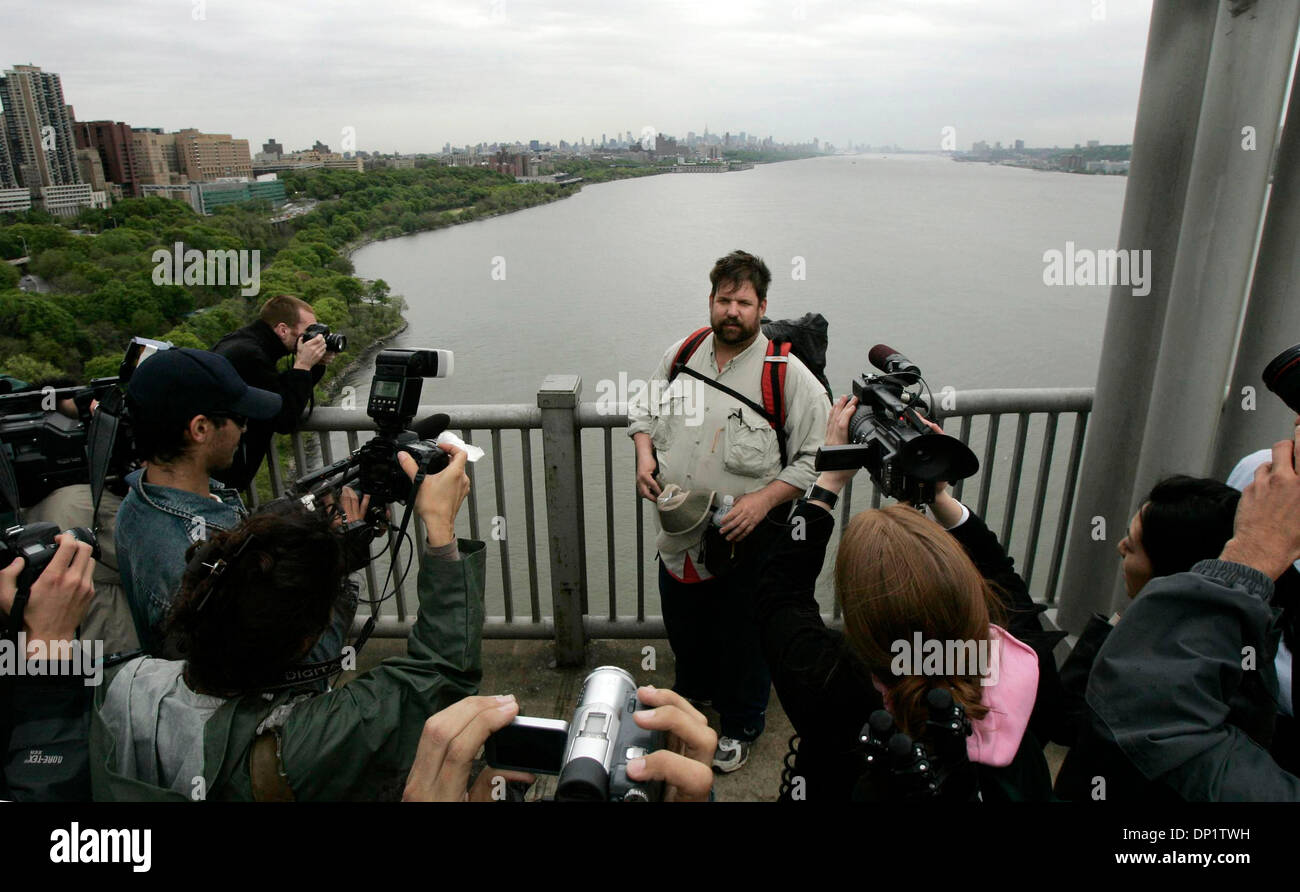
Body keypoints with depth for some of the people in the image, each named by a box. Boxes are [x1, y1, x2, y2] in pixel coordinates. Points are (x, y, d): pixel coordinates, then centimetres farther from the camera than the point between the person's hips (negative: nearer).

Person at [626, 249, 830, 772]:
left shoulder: (787, 373, -14)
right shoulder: (681, 354, 0)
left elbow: (816, 456, -13)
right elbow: (644, 409, 14)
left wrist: (763, 500, -23)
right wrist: (644, 455, -4)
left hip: (745, 540, -4)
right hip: (678, 535, 5)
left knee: (743, 637, 15)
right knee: (682, 626, 26)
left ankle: (741, 725, 42)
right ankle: (693, 690, 57)